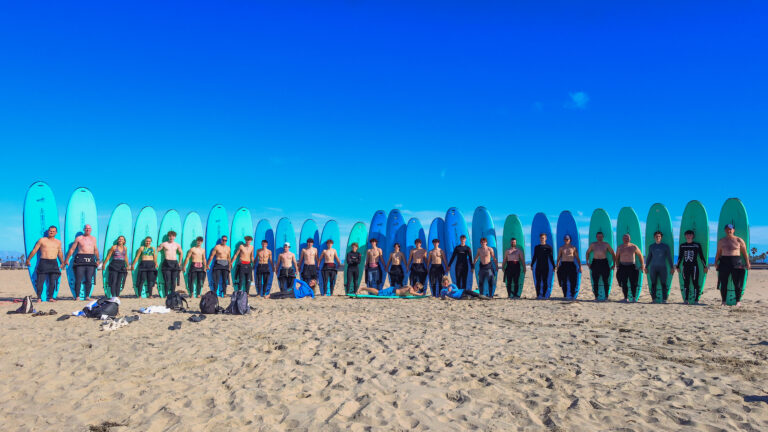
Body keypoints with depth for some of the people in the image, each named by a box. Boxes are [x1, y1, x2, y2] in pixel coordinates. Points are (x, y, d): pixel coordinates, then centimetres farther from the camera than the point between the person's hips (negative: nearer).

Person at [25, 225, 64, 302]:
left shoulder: (58, 242, 15)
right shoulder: (42, 240, 6)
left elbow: (60, 253, 25)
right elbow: (34, 250, 9)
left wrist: (62, 263, 28)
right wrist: (28, 260, 9)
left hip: (54, 263, 3)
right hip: (43, 262, -2)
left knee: (53, 281, -2)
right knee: (40, 281, -7)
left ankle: (50, 297, 5)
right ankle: (39, 298, -1)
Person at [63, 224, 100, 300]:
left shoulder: (93, 238, 16)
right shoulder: (78, 238, 7)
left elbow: (96, 250, 23)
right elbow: (72, 249, 8)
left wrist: (97, 260, 22)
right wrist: (67, 259, 6)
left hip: (91, 260, 2)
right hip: (80, 259, -2)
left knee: (89, 279, -1)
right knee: (78, 279, -6)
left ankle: (87, 296, 4)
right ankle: (77, 296, -1)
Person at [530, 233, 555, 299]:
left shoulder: (548, 247, 4)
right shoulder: (537, 247, 11)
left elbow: (551, 258, 4)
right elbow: (534, 257, 14)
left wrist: (553, 266, -1)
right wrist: (531, 265, 7)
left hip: (545, 267, -2)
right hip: (538, 267, 2)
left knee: (545, 282, -1)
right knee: (538, 282, 0)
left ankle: (543, 295, 4)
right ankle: (538, 295, 2)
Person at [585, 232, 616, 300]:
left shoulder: (606, 244, 3)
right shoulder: (593, 244, 6)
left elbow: (613, 253, 11)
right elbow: (587, 253, 18)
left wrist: (614, 263, 5)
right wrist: (587, 262, 10)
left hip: (604, 263, -1)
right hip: (595, 263, 1)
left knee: (605, 281, -1)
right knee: (595, 281, 0)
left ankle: (606, 296, 7)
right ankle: (596, 296, 7)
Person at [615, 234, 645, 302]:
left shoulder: (634, 247, -1)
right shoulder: (619, 247, 5)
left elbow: (640, 255, 8)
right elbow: (617, 257, 15)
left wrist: (642, 265, 6)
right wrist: (617, 265, 11)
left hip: (631, 266, -2)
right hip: (622, 266, 2)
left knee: (633, 283, -7)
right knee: (624, 284, 1)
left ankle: (633, 297, 3)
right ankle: (626, 298, 8)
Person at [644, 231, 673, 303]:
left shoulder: (665, 246, 5)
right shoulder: (651, 246, 10)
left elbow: (669, 257, 5)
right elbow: (649, 257, 17)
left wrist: (672, 267, 0)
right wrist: (646, 267, 13)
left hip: (662, 267, -2)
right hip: (653, 267, 2)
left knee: (663, 284, -5)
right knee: (653, 284, 2)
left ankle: (664, 299, -2)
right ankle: (654, 299, 7)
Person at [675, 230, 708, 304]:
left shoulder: (697, 245, 3)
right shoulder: (682, 245, 10)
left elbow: (701, 256, 4)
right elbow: (680, 257, 17)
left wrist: (705, 266, 3)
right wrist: (677, 266, 17)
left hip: (694, 266, -3)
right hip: (685, 267, 3)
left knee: (695, 283, -4)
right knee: (686, 284, 4)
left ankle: (696, 300, 0)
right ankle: (686, 300, 8)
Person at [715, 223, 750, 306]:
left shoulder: (739, 240, 4)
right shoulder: (721, 241, 12)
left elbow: (745, 253, 5)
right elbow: (718, 253, 15)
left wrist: (747, 263, 1)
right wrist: (715, 262, 5)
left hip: (736, 262, -2)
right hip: (724, 262, 2)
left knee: (737, 283, -3)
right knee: (723, 283, 1)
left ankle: (738, 301, 6)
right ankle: (723, 301, 8)